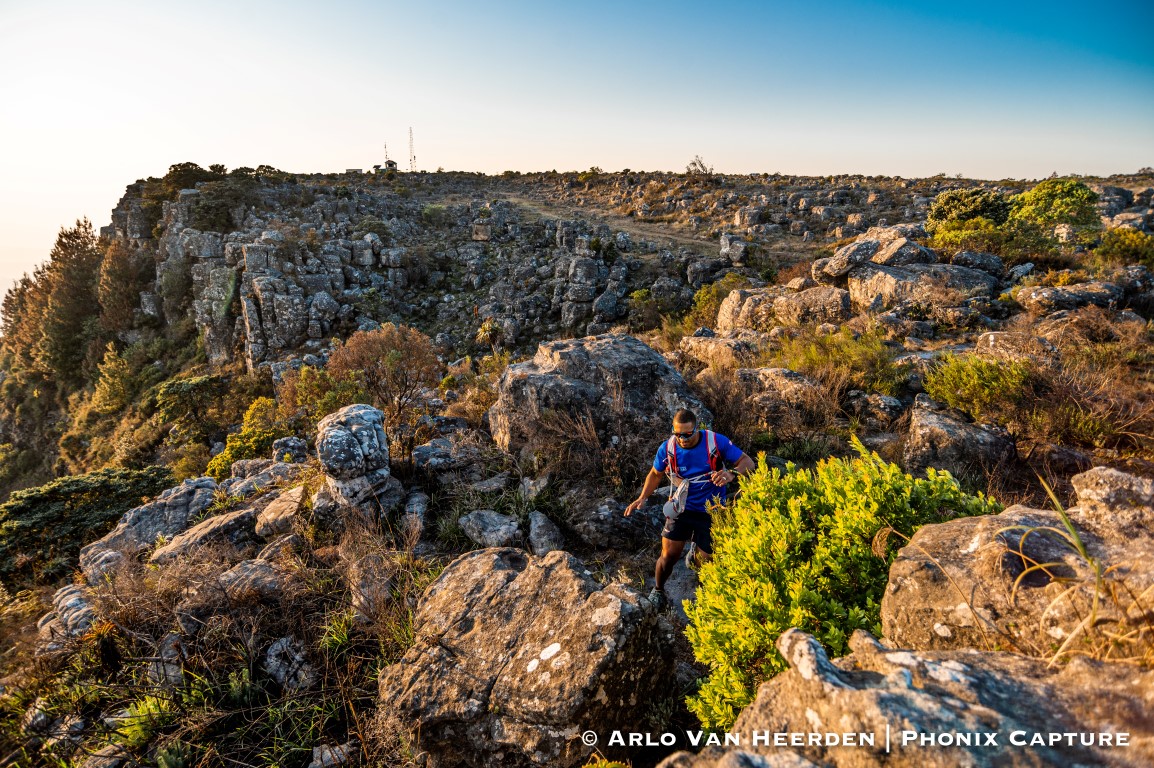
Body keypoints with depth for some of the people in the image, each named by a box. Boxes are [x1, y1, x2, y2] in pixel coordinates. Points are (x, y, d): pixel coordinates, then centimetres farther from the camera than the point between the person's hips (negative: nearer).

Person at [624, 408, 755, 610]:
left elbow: (748, 462, -16)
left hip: (711, 510, 0)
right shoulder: (667, 448, -16)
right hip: (681, 508, 1)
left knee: (704, 562, 7)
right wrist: (642, 498, -12)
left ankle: (697, 552, 47)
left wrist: (732, 474, -38)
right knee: (669, 555, -5)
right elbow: (655, 474, 3)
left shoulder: (716, 441, -22)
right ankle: (658, 590, 27)